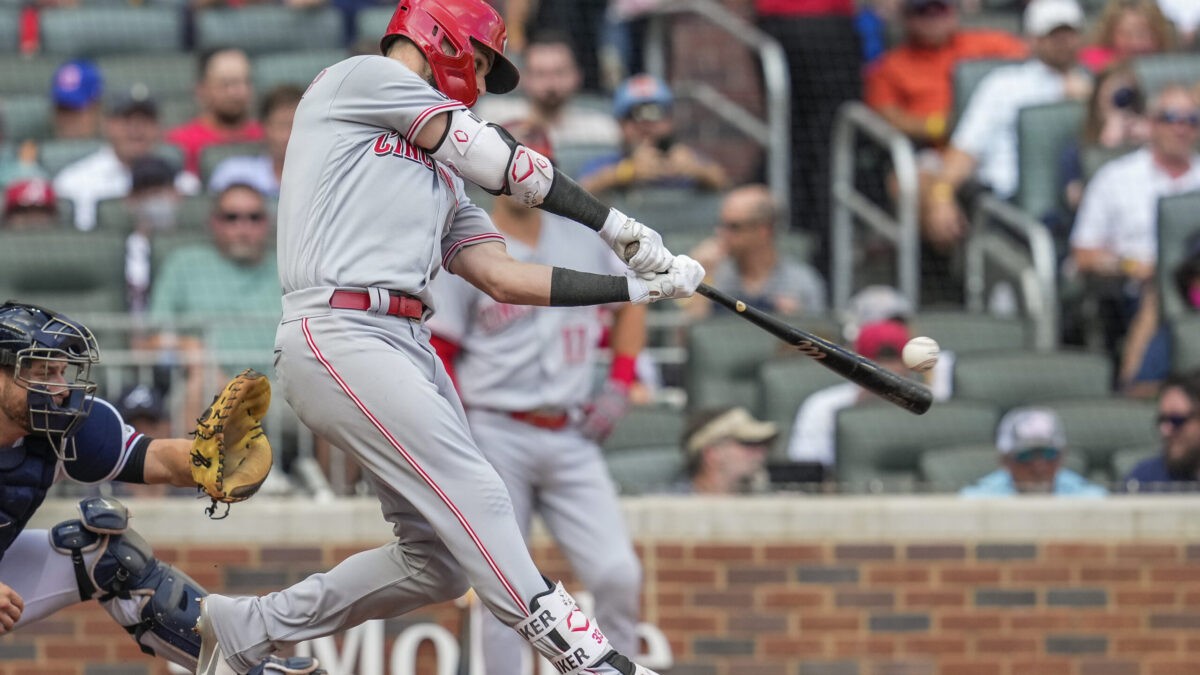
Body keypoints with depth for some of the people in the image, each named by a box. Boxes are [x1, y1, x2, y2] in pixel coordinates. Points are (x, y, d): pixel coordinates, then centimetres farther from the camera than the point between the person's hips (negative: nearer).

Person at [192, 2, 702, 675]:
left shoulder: (441, 177, 28)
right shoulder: (361, 79, 5)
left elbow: (503, 276, 19)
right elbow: (499, 160, 1)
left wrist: (640, 286, 11)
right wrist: (620, 227, 4)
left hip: (410, 344, 9)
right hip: (340, 336, -9)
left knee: (440, 562, 4)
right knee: (478, 497, -19)